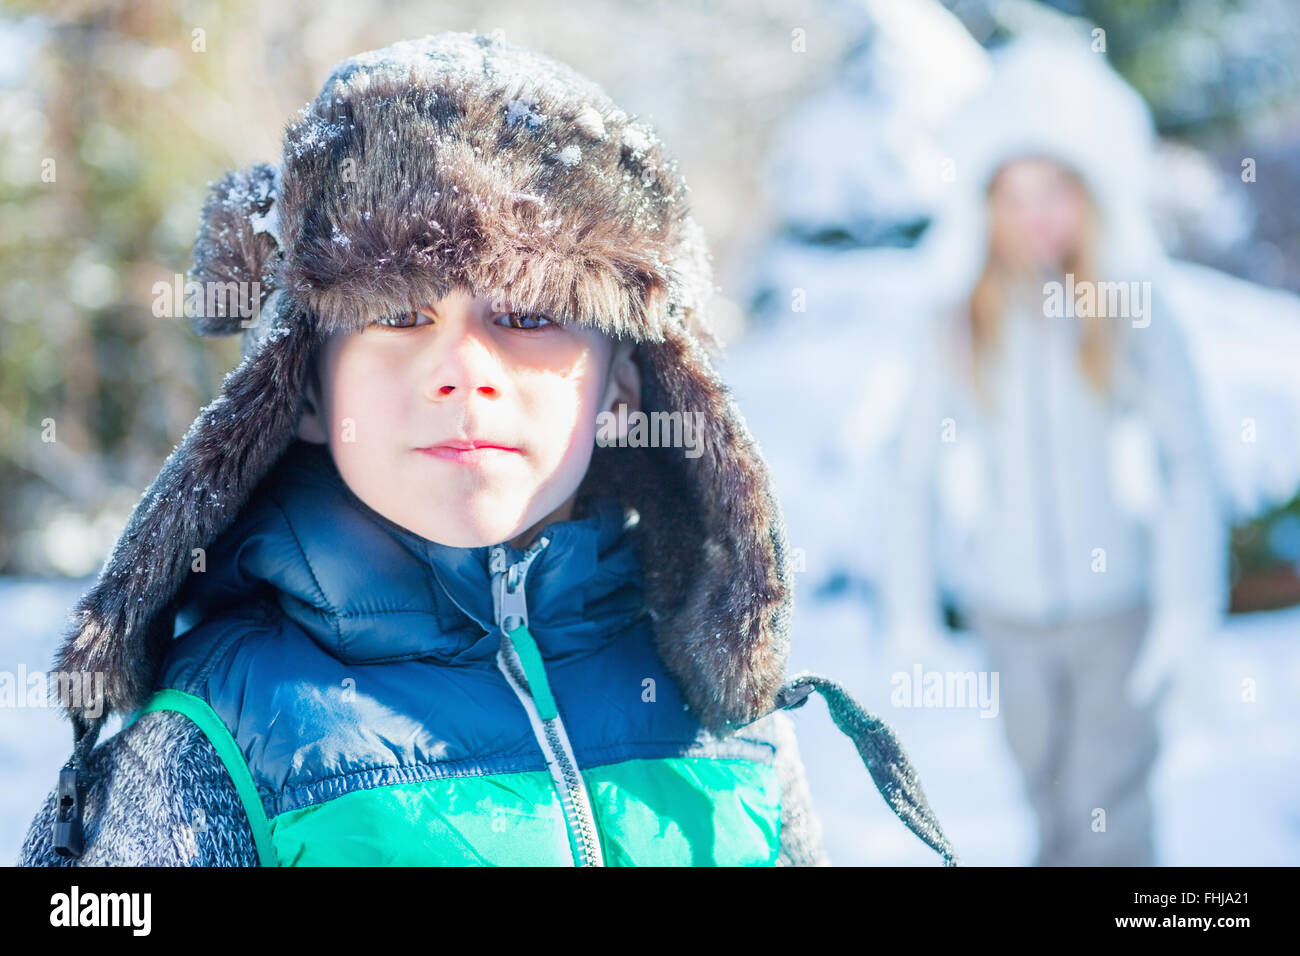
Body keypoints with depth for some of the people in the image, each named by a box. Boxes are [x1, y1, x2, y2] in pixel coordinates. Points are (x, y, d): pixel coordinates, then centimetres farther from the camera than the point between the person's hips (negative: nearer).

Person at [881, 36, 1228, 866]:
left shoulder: (1136, 310, -8)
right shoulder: (958, 323, -3)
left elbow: (1190, 462, -7)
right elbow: (919, 471, 3)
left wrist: (1189, 607, -13)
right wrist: (910, 607, 3)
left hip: (1116, 606, -2)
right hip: (1009, 611, 2)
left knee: (1111, 810, -6)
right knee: (1052, 795, 15)